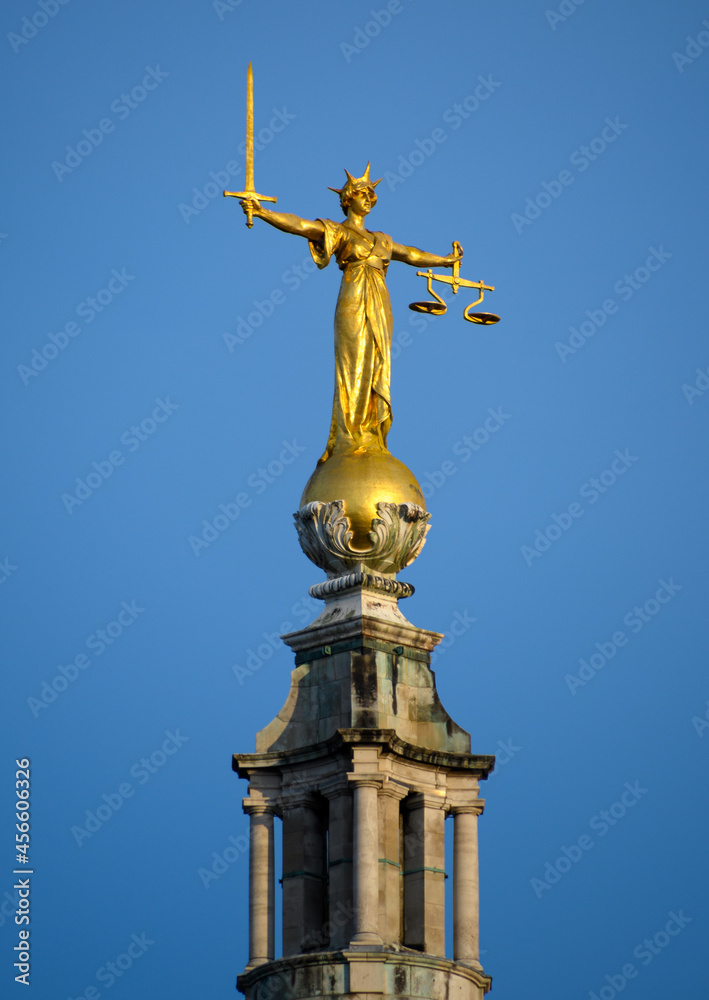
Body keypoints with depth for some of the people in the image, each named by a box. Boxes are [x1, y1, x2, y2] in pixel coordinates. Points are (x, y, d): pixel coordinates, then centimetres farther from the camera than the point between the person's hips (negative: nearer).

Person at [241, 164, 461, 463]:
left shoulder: (380, 240, 24)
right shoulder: (337, 231, 5)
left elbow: (412, 256, 38)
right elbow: (299, 225, -9)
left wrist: (444, 260, 51)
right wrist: (262, 213, -23)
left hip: (379, 309, 6)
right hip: (353, 306, -6)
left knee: (376, 373, 1)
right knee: (354, 370, -12)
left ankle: (372, 443, -1)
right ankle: (349, 442, -16)